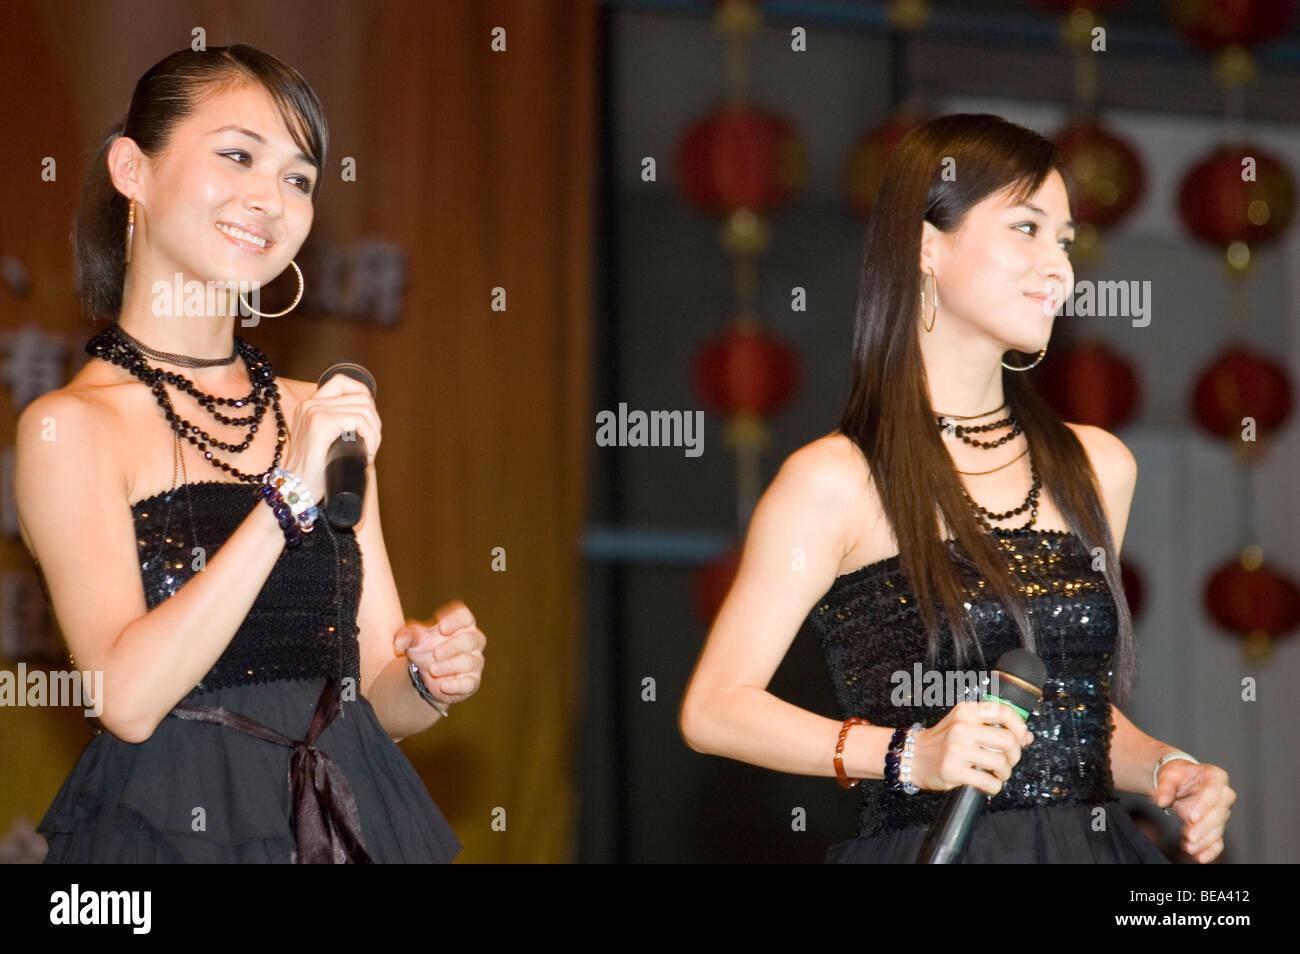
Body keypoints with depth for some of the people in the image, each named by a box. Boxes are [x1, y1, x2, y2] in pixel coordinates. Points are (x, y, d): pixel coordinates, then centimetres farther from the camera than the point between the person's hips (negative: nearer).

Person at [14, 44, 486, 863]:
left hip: (353, 822, 5)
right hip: (172, 830, -5)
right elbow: (129, 698, -19)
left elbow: (375, 693, 11)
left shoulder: (328, 414, 8)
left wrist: (429, 682, -11)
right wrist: (288, 497, -21)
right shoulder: (71, 426, -7)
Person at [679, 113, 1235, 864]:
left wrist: (1165, 770, 4)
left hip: (1093, 845, 5)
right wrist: (910, 757, -17)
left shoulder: (1097, 466, 11)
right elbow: (714, 709, -8)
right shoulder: (840, 480, -6)